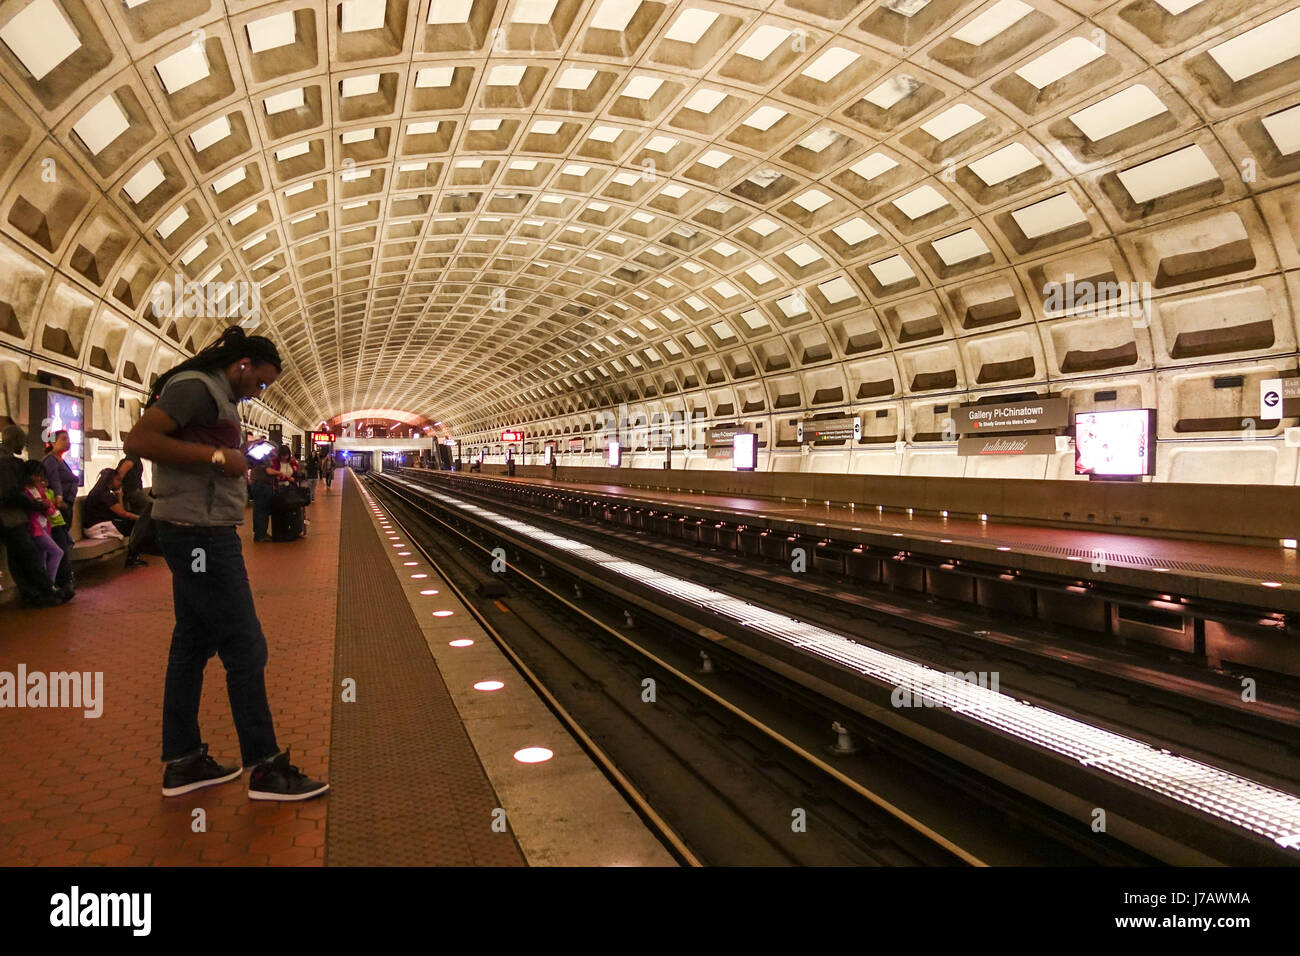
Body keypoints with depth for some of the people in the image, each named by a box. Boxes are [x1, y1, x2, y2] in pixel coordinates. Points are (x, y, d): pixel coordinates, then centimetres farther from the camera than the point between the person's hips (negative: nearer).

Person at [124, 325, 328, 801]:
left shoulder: (217, 395, 18)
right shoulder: (196, 386, -11)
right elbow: (139, 440, -22)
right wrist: (217, 455, -21)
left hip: (205, 535, 10)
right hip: (201, 535, -10)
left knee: (193, 644, 14)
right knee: (245, 647, -5)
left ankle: (183, 762, 24)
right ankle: (265, 768, 4)